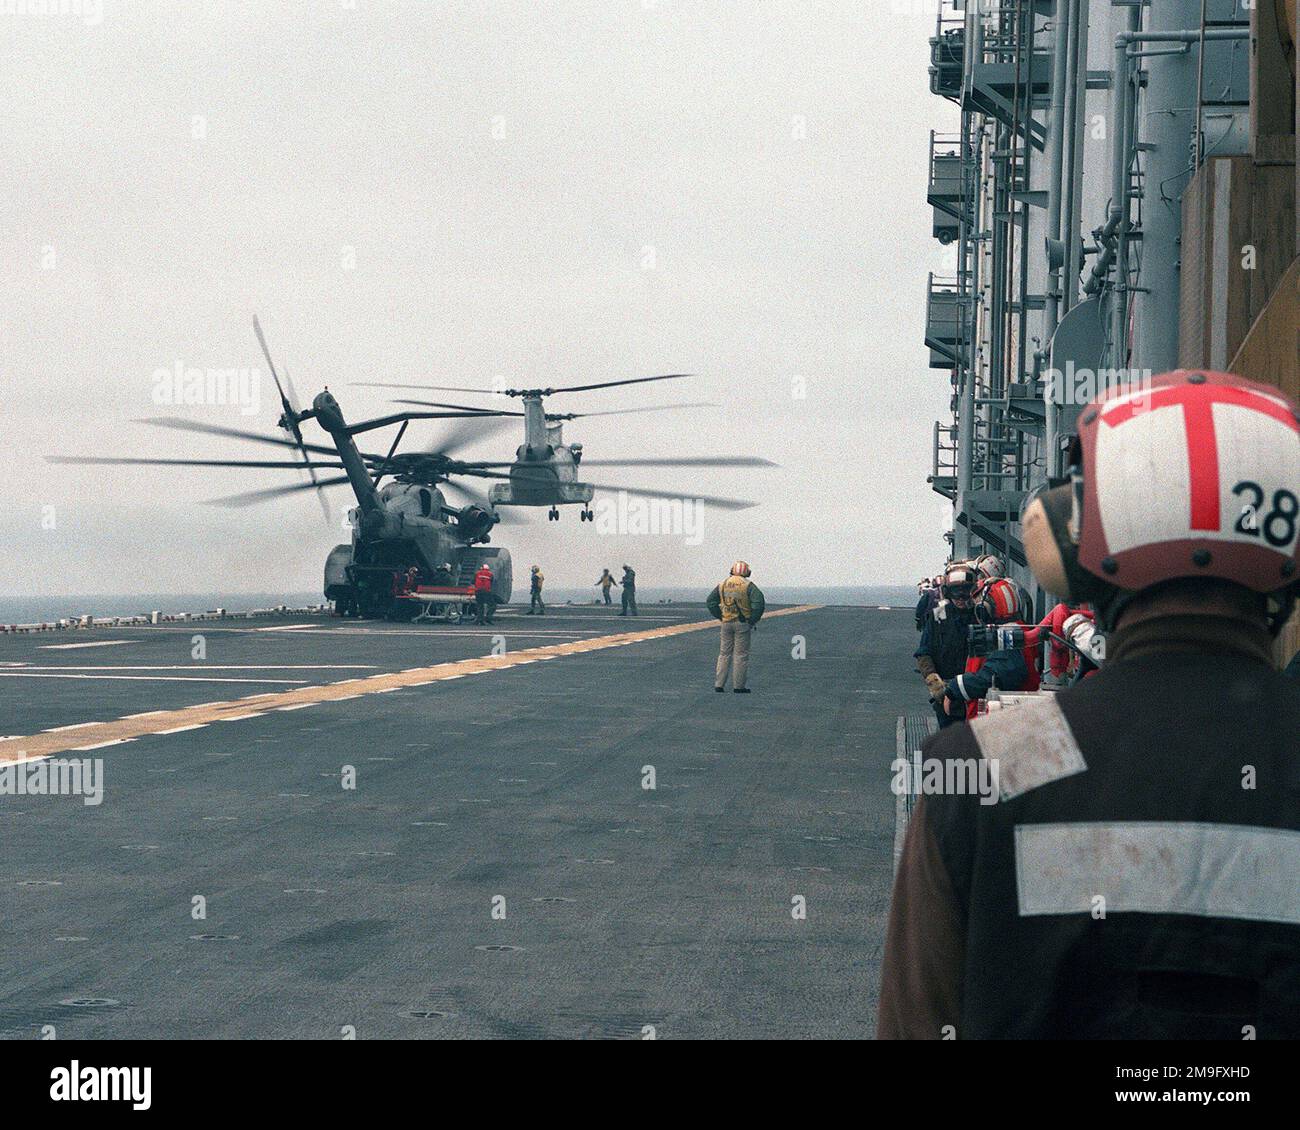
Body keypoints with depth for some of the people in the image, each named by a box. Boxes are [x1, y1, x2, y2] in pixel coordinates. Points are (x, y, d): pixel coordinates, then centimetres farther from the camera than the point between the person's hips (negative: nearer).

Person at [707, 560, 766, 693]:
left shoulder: (723, 585, 8)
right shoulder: (748, 585, -6)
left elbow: (710, 601, 10)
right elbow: (759, 602, -17)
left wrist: (720, 617, 10)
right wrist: (753, 620, -7)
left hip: (726, 623, 4)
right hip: (742, 624, -4)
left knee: (724, 653, 11)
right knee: (741, 654, 2)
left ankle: (719, 684, 7)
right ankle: (738, 686, 2)